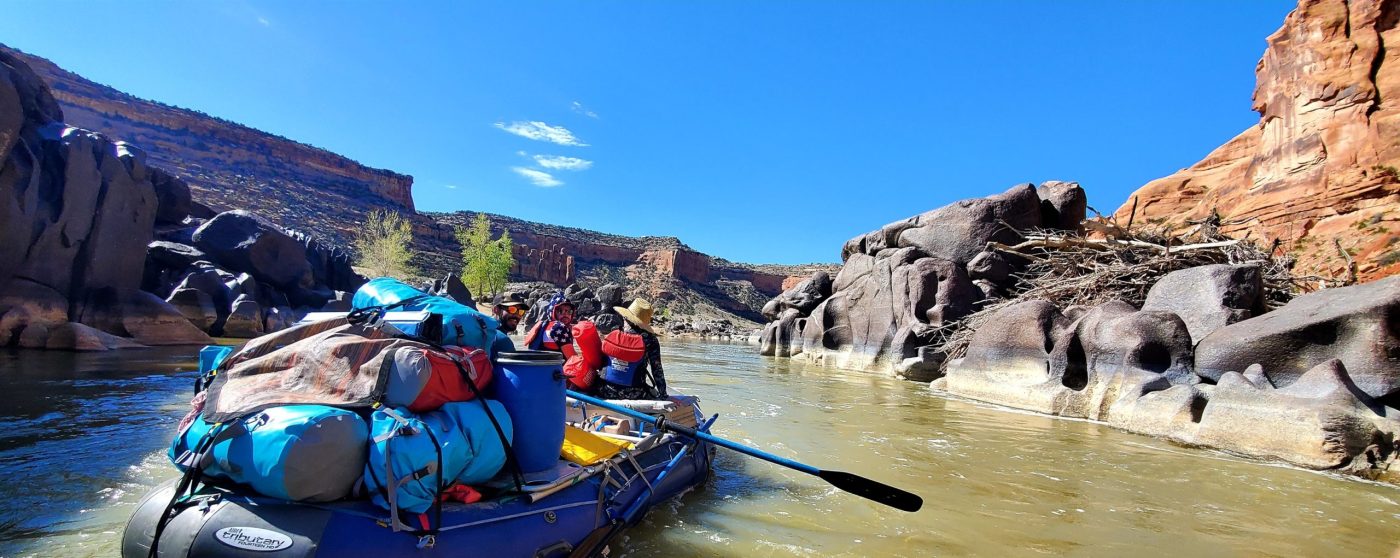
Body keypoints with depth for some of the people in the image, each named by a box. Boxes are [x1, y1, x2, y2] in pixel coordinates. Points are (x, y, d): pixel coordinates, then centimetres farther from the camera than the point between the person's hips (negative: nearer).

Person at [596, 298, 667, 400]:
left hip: (606, 393, 3)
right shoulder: (649, 340, -11)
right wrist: (662, 394, 3)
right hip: (633, 394, -3)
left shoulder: (611, 337, -4)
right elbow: (657, 370, -8)